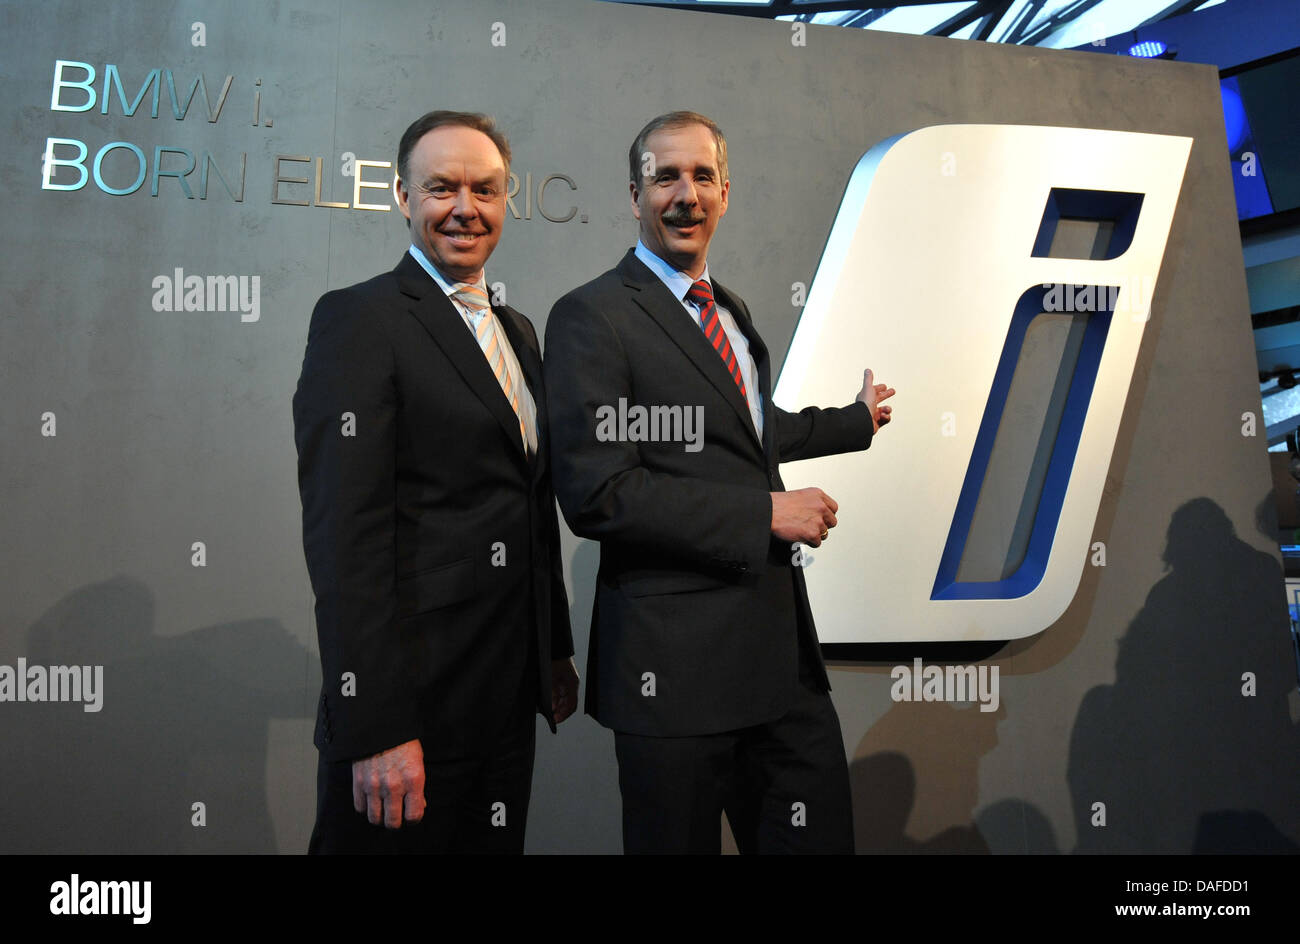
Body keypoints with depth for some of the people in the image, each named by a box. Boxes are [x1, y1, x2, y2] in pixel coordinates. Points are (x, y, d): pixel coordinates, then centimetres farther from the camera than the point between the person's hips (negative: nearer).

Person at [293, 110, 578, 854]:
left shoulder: (518, 331, 15)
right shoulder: (357, 319, -10)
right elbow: (344, 534, -18)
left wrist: (557, 652, 18)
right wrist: (376, 729, -22)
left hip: (509, 696, 7)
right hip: (409, 700, -7)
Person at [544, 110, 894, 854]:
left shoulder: (732, 312, 17)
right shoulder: (592, 317, -9)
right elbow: (597, 493, -18)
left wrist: (856, 419, 43)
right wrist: (764, 513, -15)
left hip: (782, 644, 7)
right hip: (675, 660, -7)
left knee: (821, 835, 12)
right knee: (679, 840, 8)